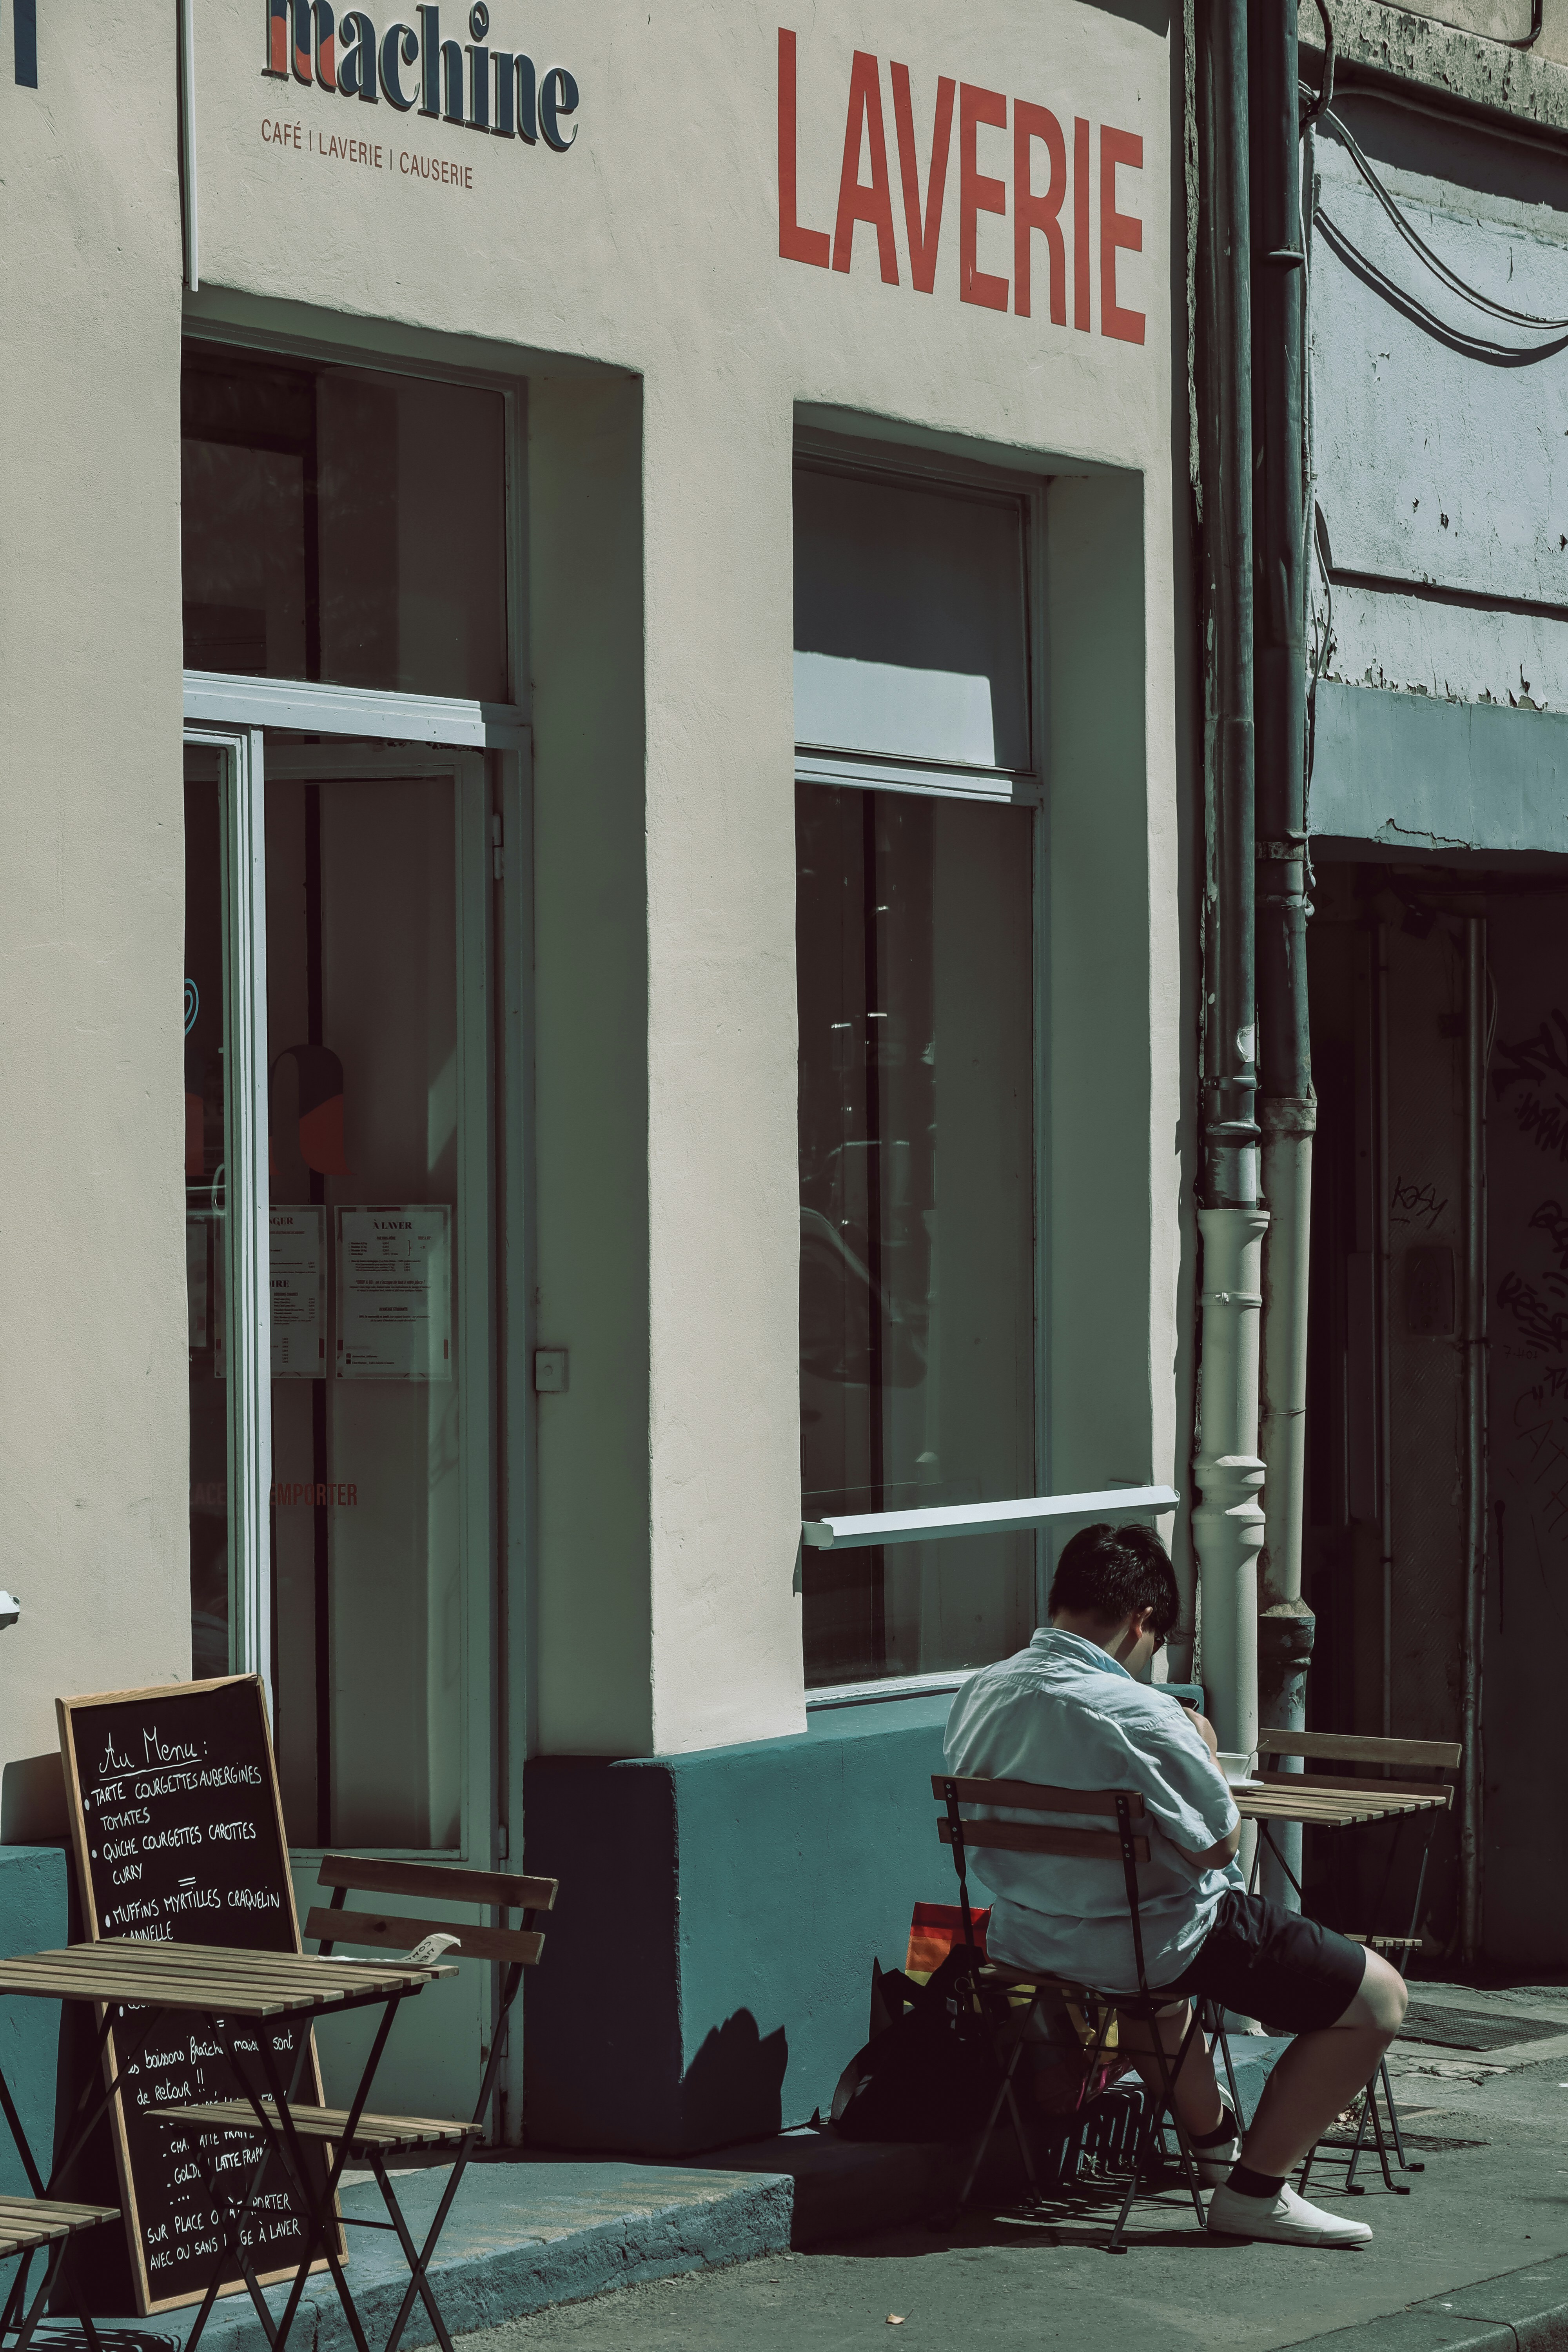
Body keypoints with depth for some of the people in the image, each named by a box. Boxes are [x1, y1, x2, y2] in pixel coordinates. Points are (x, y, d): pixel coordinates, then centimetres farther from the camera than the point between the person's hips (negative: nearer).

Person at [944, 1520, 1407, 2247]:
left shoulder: (977, 1695, -3)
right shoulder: (1138, 1715, -25)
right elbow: (1218, 1845, -16)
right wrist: (1206, 1754, 2)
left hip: (1024, 1942, 8)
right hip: (1151, 1949, -8)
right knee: (1378, 1995, 3)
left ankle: (1213, 2141, 49)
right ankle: (1254, 2188, 6)